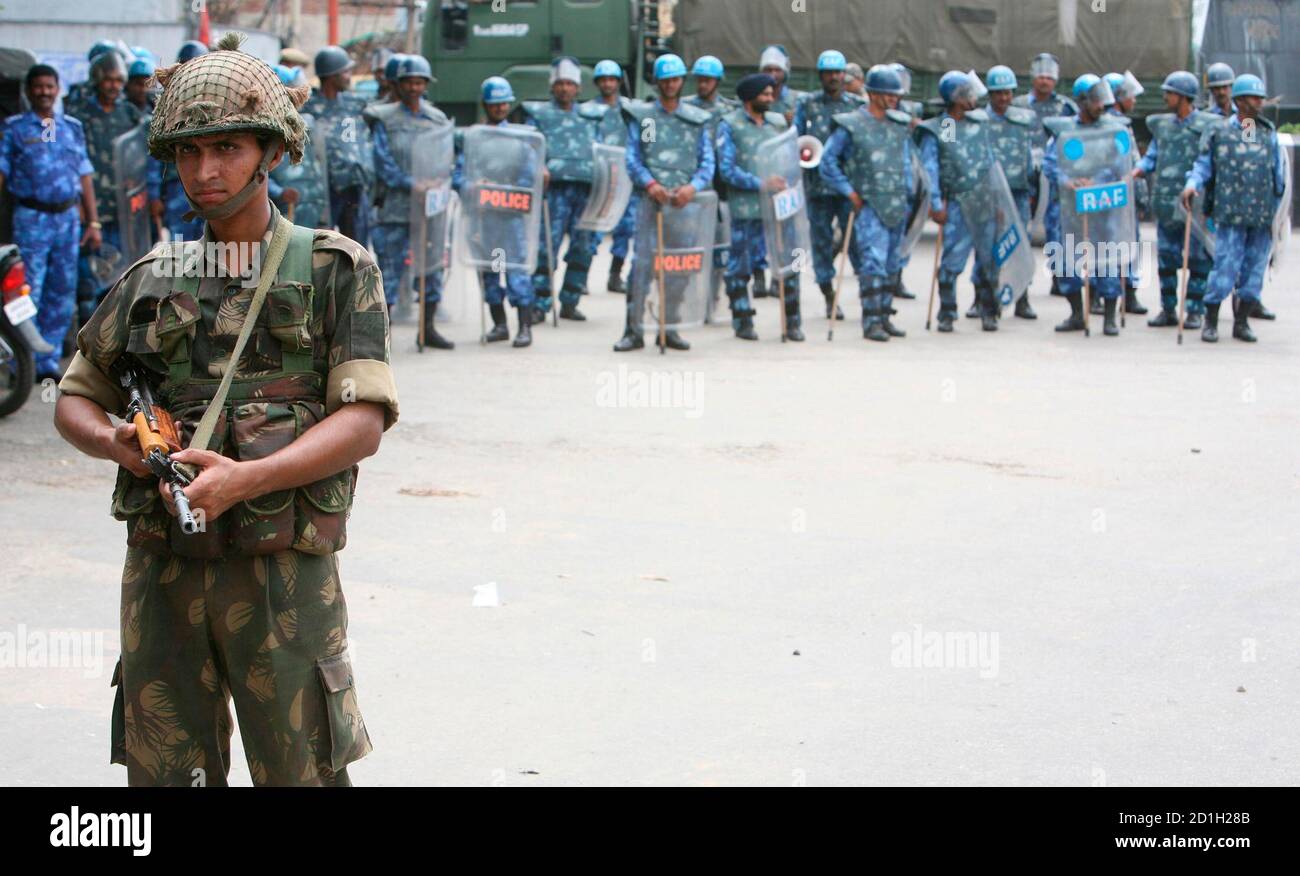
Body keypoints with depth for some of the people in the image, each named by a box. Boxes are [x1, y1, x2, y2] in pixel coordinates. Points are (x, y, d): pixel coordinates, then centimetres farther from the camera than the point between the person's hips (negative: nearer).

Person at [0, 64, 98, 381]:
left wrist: (93, 222, 10)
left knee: (62, 293, 4)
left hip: (68, 218, 4)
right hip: (31, 218, -4)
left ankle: (48, 362, 12)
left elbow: (85, 177, 14)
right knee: (28, 292, -8)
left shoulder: (72, 128, 14)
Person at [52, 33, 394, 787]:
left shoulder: (335, 270, 1)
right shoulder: (151, 280, 13)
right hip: (161, 566, 4)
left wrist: (244, 478, -22)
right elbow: (76, 399, 21)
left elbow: (363, 422, -8)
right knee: (163, 773, 8)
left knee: (300, 772, -1)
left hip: (281, 569, -4)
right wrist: (114, 441, -4)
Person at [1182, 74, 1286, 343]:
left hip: (1263, 215, 4)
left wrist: (1276, 206, 15)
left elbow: (1278, 170, 17)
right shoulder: (1218, 132, 3)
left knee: (1254, 269, 6)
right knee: (1225, 267, -8)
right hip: (1230, 214, -4)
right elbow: (1203, 165, 5)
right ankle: (1210, 323, 3)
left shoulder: (1269, 132, 13)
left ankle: (1242, 322, 17)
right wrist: (1192, 184, -14)